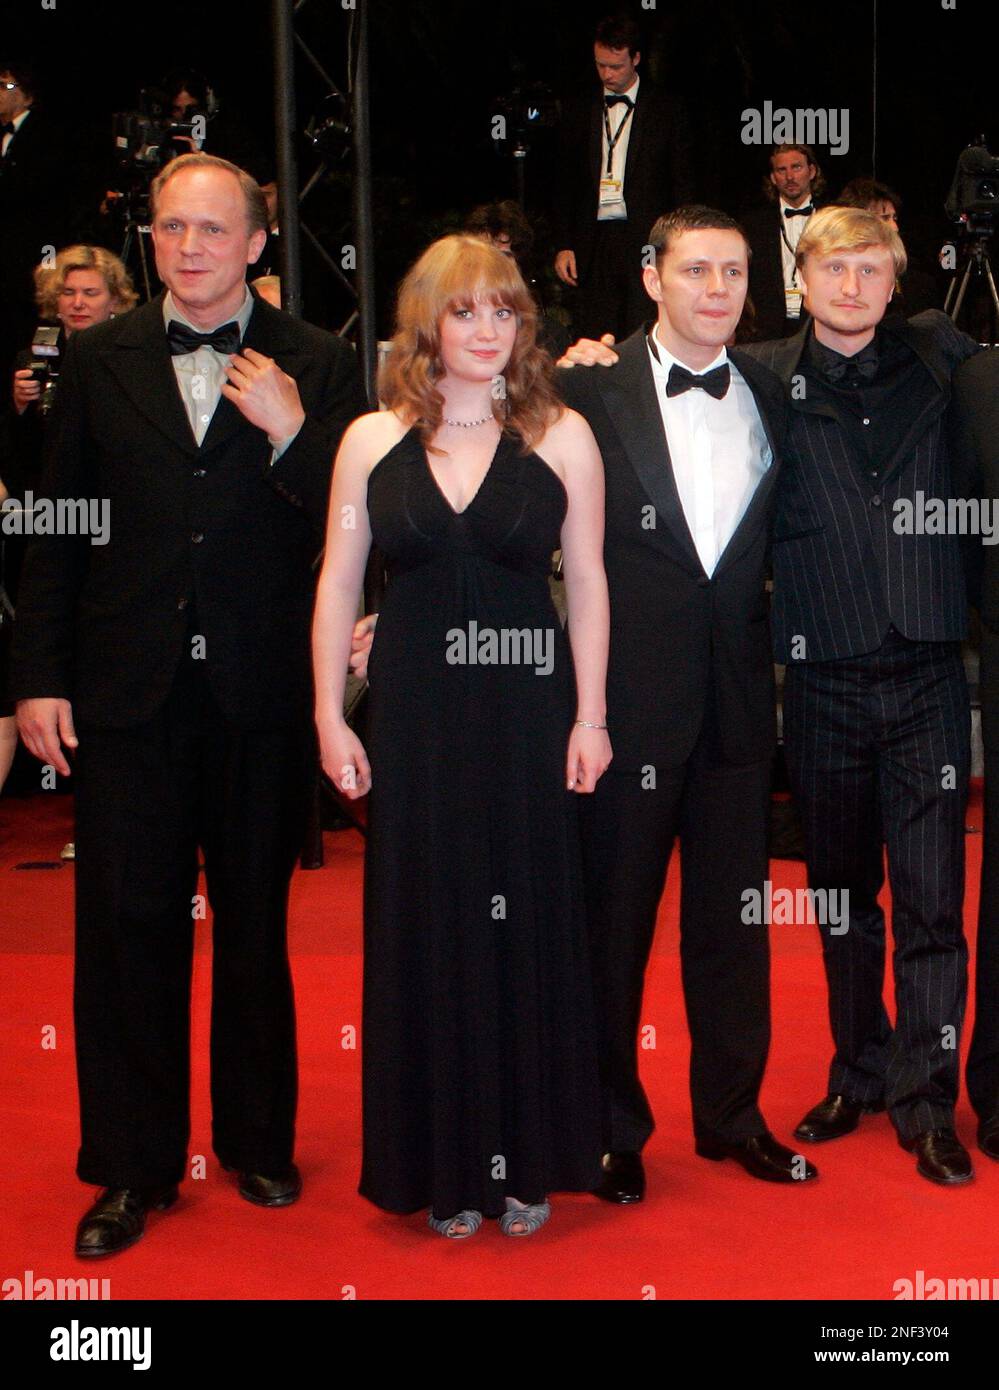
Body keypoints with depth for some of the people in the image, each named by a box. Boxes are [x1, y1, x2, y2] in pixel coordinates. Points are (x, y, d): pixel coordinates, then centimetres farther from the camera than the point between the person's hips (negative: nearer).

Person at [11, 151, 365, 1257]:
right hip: (129, 693, 1)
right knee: (126, 930, 6)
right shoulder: (98, 360, 6)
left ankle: (258, 1141, 31)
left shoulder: (313, 367, 0)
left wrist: (293, 437, -19)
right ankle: (132, 1167, 22)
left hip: (261, 697, -1)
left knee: (255, 927, 13)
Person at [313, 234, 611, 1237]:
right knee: (427, 932, 8)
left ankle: (527, 1162, 24)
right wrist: (330, 717, 1)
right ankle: (446, 1166, 23)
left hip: (528, 713, -1)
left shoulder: (561, 438, 1)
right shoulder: (373, 441, 4)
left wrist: (589, 718, -2)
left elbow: (587, 583, 2)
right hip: (414, 718, 1)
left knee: (528, 928, 7)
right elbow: (338, 584, 5)